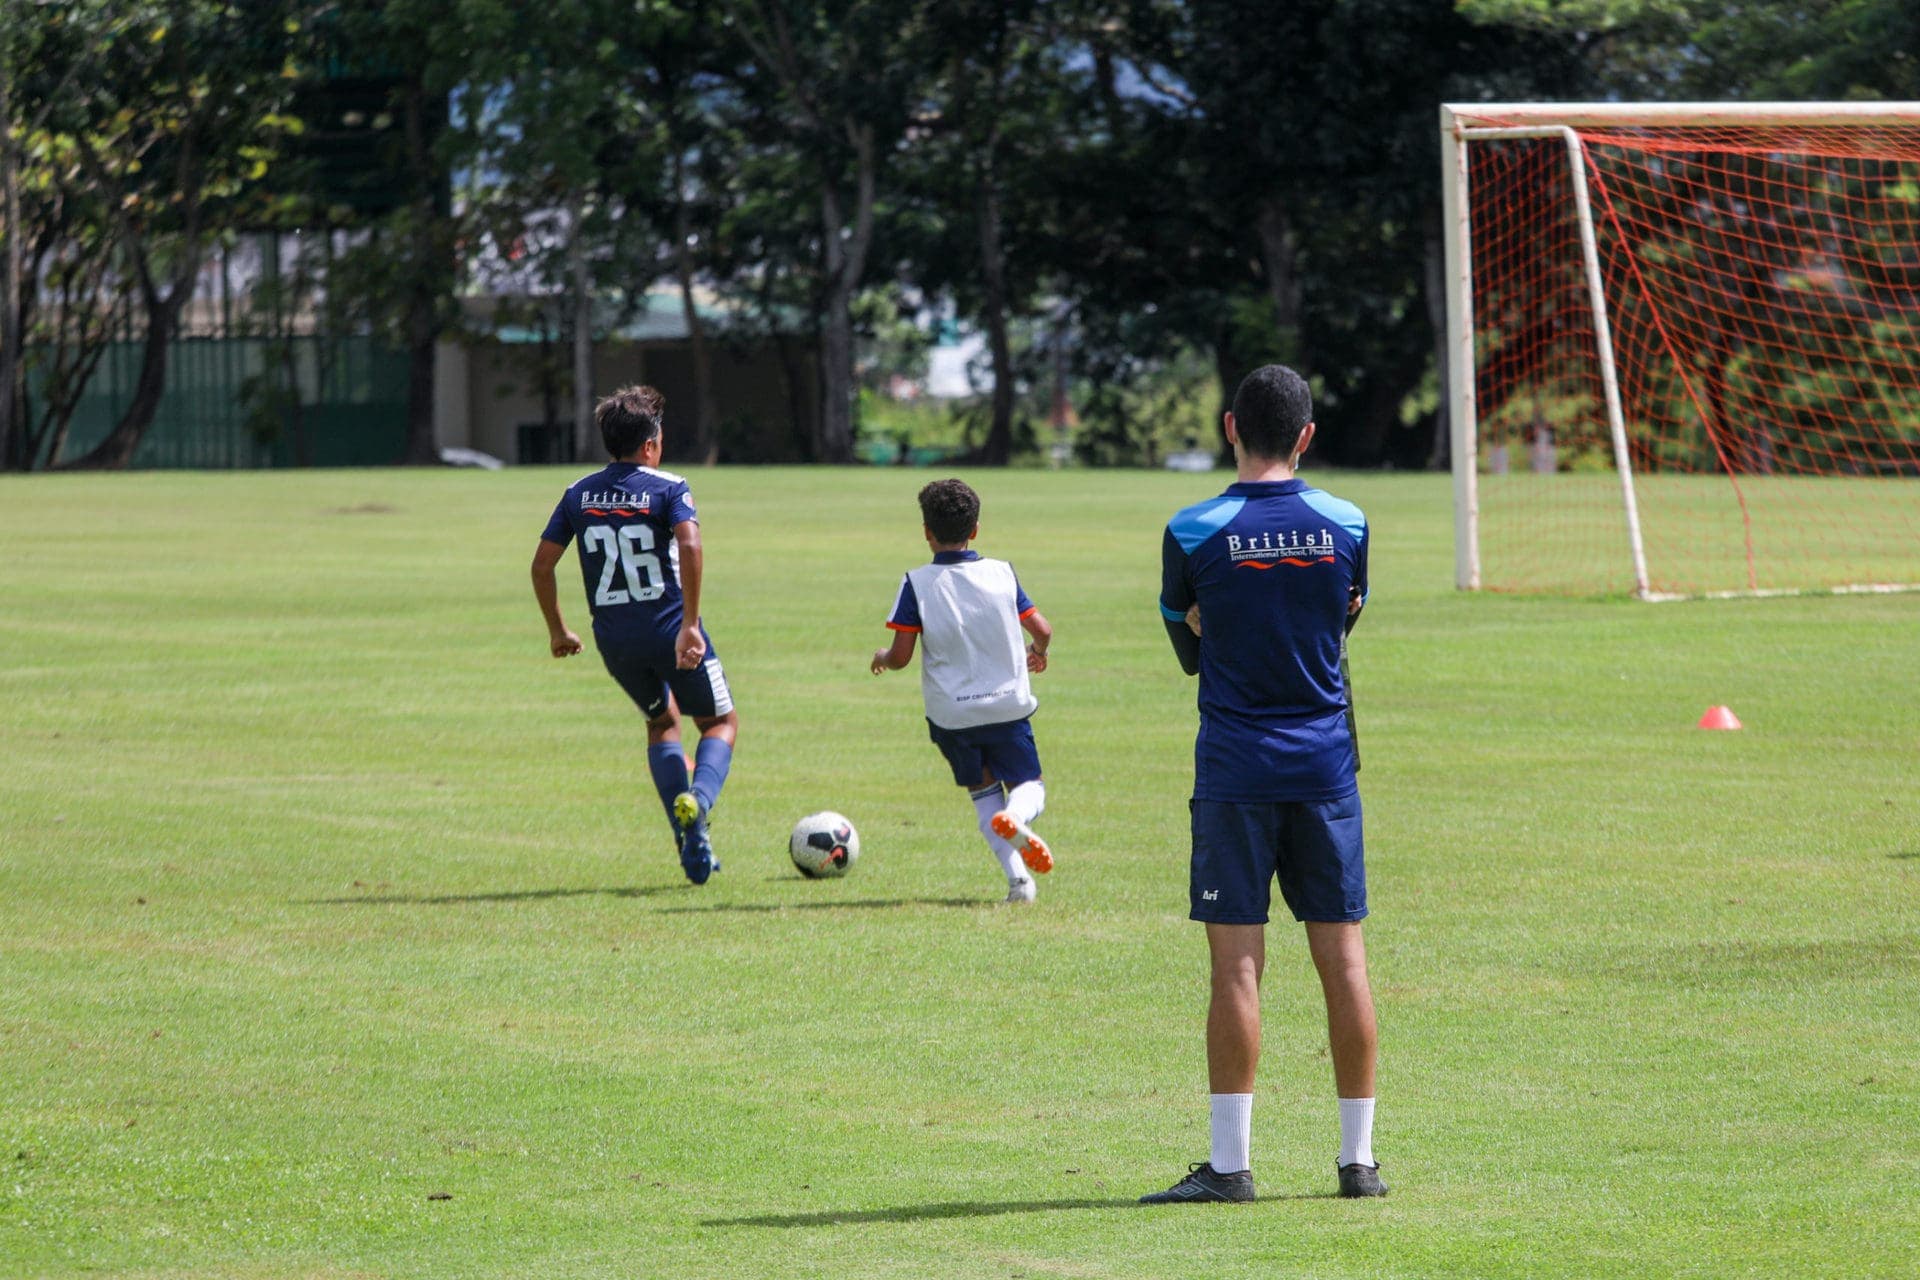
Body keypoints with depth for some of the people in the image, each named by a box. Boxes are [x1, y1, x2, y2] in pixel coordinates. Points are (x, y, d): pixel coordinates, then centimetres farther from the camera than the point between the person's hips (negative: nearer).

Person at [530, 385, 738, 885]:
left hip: (614, 640, 4)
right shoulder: (668, 488, -5)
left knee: (662, 722, 26)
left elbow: (541, 565, 7)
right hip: (669, 628, -4)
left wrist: (557, 631, 18)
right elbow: (689, 544, -23)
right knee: (721, 722, 16)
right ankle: (698, 799, -16)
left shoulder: (579, 494, 8)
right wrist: (690, 623, -23)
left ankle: (690, 843, 13)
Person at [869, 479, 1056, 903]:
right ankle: (1015, 818, -23)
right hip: (1008, 705, 0)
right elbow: (1042, 631, -1)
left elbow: (901, 656, -11)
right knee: (1029, 785, 15)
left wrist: (882, 658, 12)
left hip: (950, 714, 0)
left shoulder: (917, 583, -10)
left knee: (983, 792, 19)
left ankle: (1017, 878, 2)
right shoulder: (1002, 574, -3)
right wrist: (1038, 654, 23)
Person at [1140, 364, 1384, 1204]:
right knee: (1342, 956, 6)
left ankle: (1229, 1162, -4)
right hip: (1325, 764, 3)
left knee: (1236, 962, -3)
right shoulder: (1346, 526, 2)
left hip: (1234, 771, -2)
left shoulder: (1193, 533, -6)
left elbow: (1187, 650, 7)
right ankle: (1359, 1158, 8)